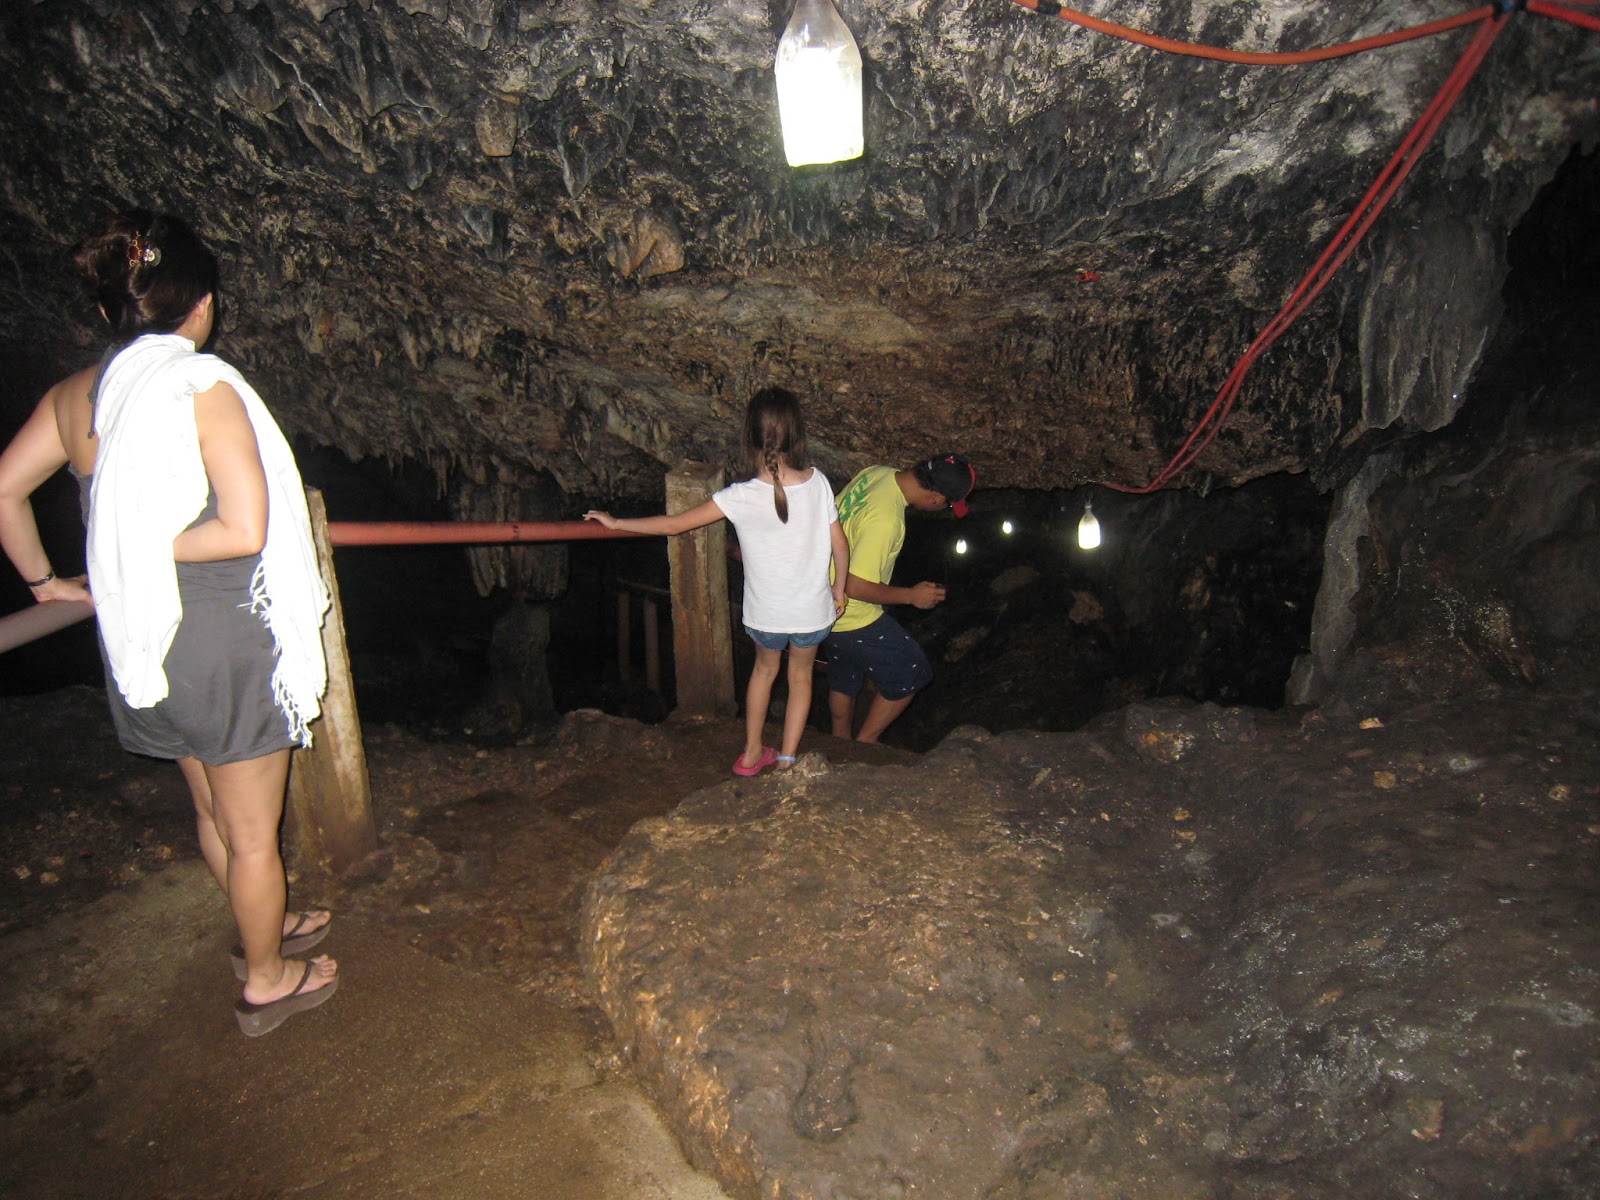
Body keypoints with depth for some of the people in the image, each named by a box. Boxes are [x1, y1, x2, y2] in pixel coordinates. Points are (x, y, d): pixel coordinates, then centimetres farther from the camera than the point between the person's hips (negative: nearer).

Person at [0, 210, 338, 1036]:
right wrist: (159, 546, -9)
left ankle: (264, 929, 47)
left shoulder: (72, 397, 3)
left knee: (213, 808, 26)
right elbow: (245, 531, -24)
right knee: (251, 833, 11)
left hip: (146, 646, 7)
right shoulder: (205, 388, -18)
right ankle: (267, 983, 30)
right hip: (227, 640, -7)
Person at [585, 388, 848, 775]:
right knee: (801, 674, 25)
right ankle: (787, 759, 33)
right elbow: (839, 545, -6)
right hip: (813, 611, 1)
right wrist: (840, 588, 12)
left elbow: (674, 524, -14)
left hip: (766, 612, -1)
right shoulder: (817, 482, -14)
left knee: (764, 668, 28)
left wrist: (616, 522, -2)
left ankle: (751, 753, 39)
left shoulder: (741, 497, -20)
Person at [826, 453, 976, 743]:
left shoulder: (876, 473, -6)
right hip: (853, 618, -9)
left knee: (844, 677, 27)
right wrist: (911, 595, -17)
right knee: (911, 673, 8)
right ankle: (864, 744, 20)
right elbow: (857, 587, -30)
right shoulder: (885, 519, -33)